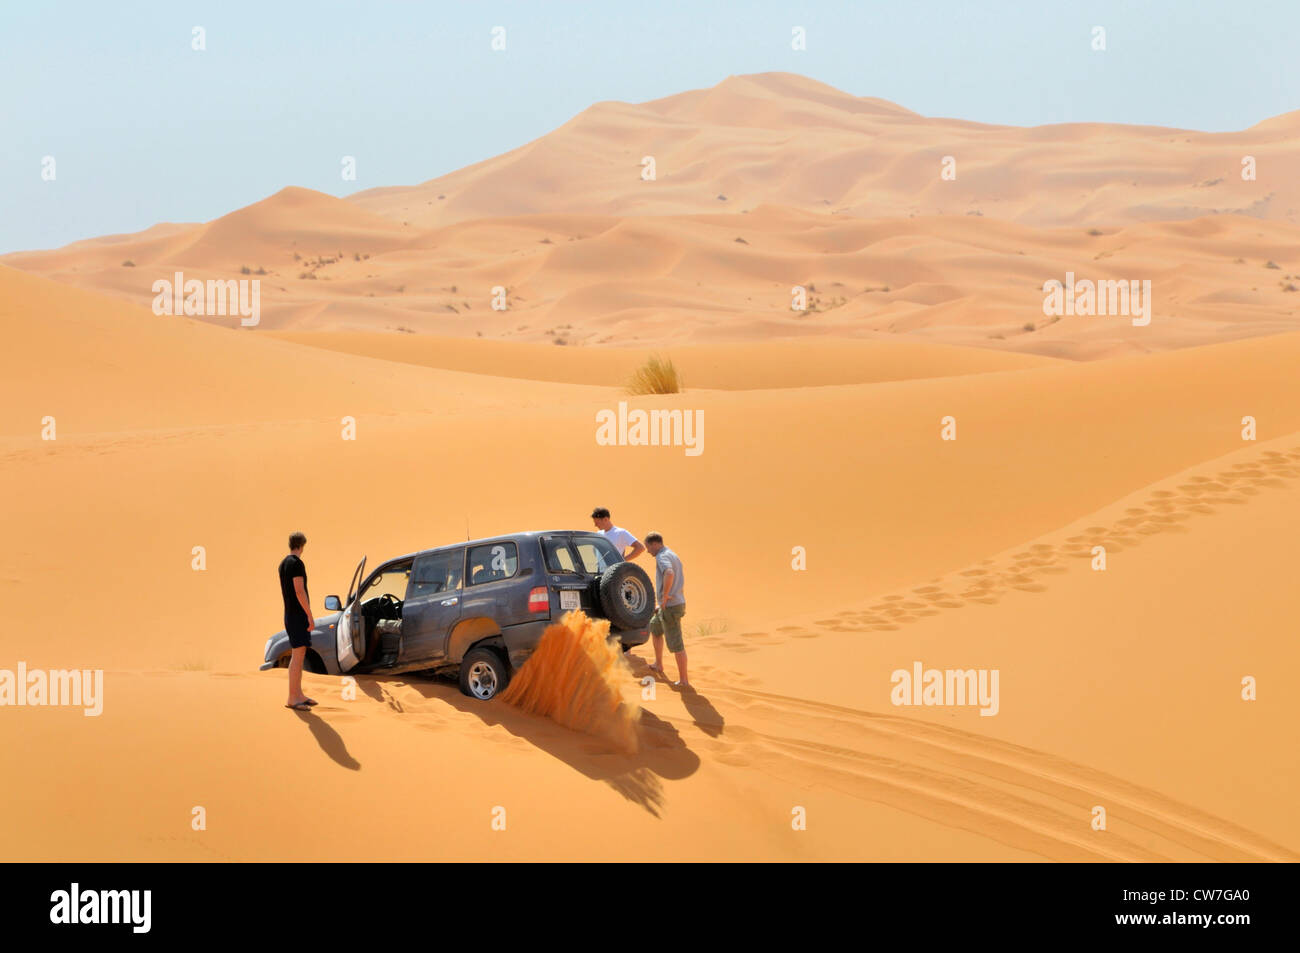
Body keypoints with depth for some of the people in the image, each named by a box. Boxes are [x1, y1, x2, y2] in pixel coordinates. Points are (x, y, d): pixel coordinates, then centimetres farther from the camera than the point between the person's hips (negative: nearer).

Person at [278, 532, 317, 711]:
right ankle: (292, 698, -14)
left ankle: (298, 694, 19)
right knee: (298, 657, -11)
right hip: (298, 615, -10)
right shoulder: (297, 564, -15)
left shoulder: (283, 563, 14)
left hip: (290, 615, 10)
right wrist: (310, 616, -19)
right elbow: (300, 592, -21)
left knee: (298, 656, 14)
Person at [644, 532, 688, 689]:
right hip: (678, 603, 10)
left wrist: (665, 596, -25)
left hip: (670, 606, -10)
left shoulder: (662, 557, -15)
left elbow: (669, 574, -37)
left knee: (676, 644, -6)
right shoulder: (673, 556, 17)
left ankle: (683, 680, -3)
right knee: (654, 627, 30)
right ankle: (658, 665, 38)